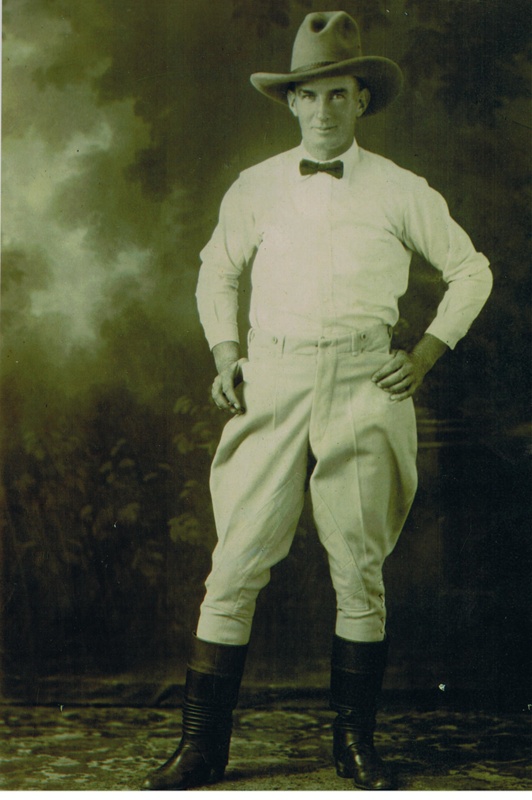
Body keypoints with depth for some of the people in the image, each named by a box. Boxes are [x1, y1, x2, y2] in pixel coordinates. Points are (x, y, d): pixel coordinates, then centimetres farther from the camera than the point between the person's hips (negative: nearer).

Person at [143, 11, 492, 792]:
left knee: (359, 568, 3)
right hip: (271, 386, 1)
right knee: (235, 563, -3)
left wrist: (426, 354, 4)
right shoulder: (256, 187, 10)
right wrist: (224, 354, 9)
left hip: (364, 387, -1)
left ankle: (356, 740, 18)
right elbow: (217, 271, 23)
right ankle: (202, 743, 6)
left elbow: (471, 271, 15)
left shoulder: (400, 191, 6)